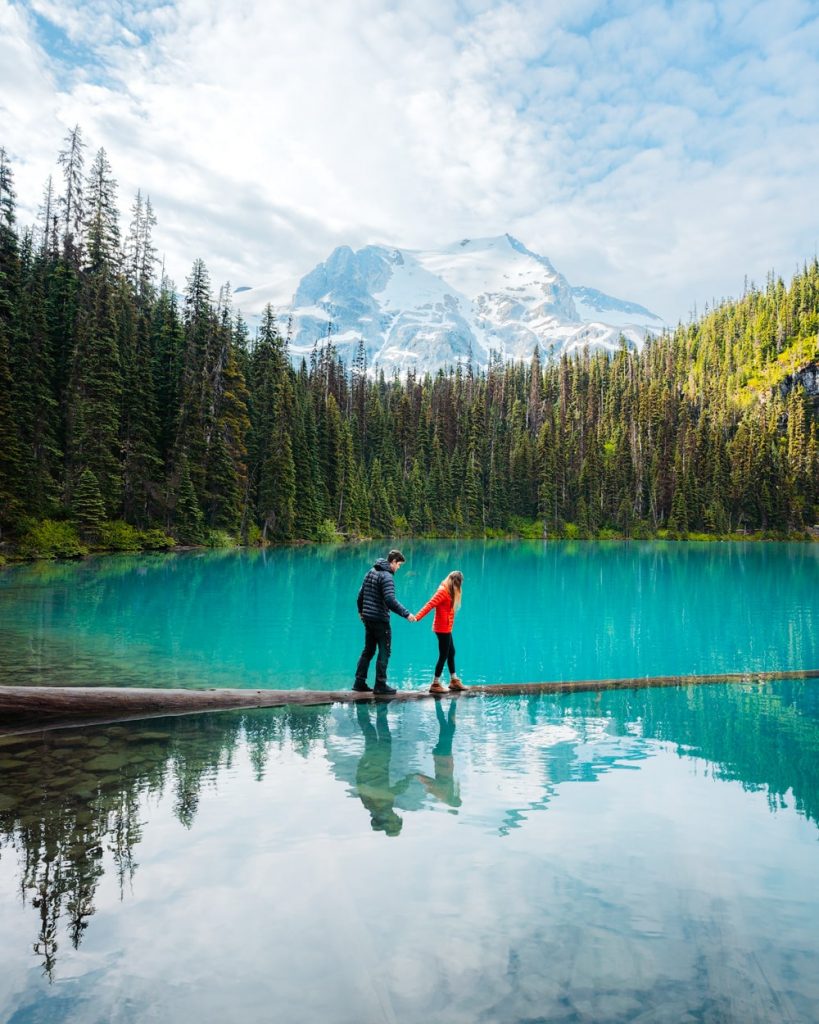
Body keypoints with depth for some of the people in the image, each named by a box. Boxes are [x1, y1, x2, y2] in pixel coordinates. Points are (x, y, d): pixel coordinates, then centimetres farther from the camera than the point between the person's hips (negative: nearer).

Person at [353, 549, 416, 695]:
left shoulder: (371, 572, 12)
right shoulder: (387, 576, -15)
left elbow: (360, 595, 19)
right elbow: (390, 600, -25)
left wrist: (361, 611, 31)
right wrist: (406, 614, -24)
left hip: (367, 618, 9)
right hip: (380, 620, -9)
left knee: (368, 650, 16)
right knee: (384, 651, 1)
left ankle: (359, 682, 18)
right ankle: (380, 685, 3)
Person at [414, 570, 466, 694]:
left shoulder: (449, 592, 10)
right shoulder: (443, 591, -19)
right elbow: (430, 604, -27)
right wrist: (417, 617, -34)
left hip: (446, 629, 10)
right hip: (443, 628, -10)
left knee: (451, 653, 19)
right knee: (443, 655, -1)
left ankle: (454, 680, 33)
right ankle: (435, 684, 8)